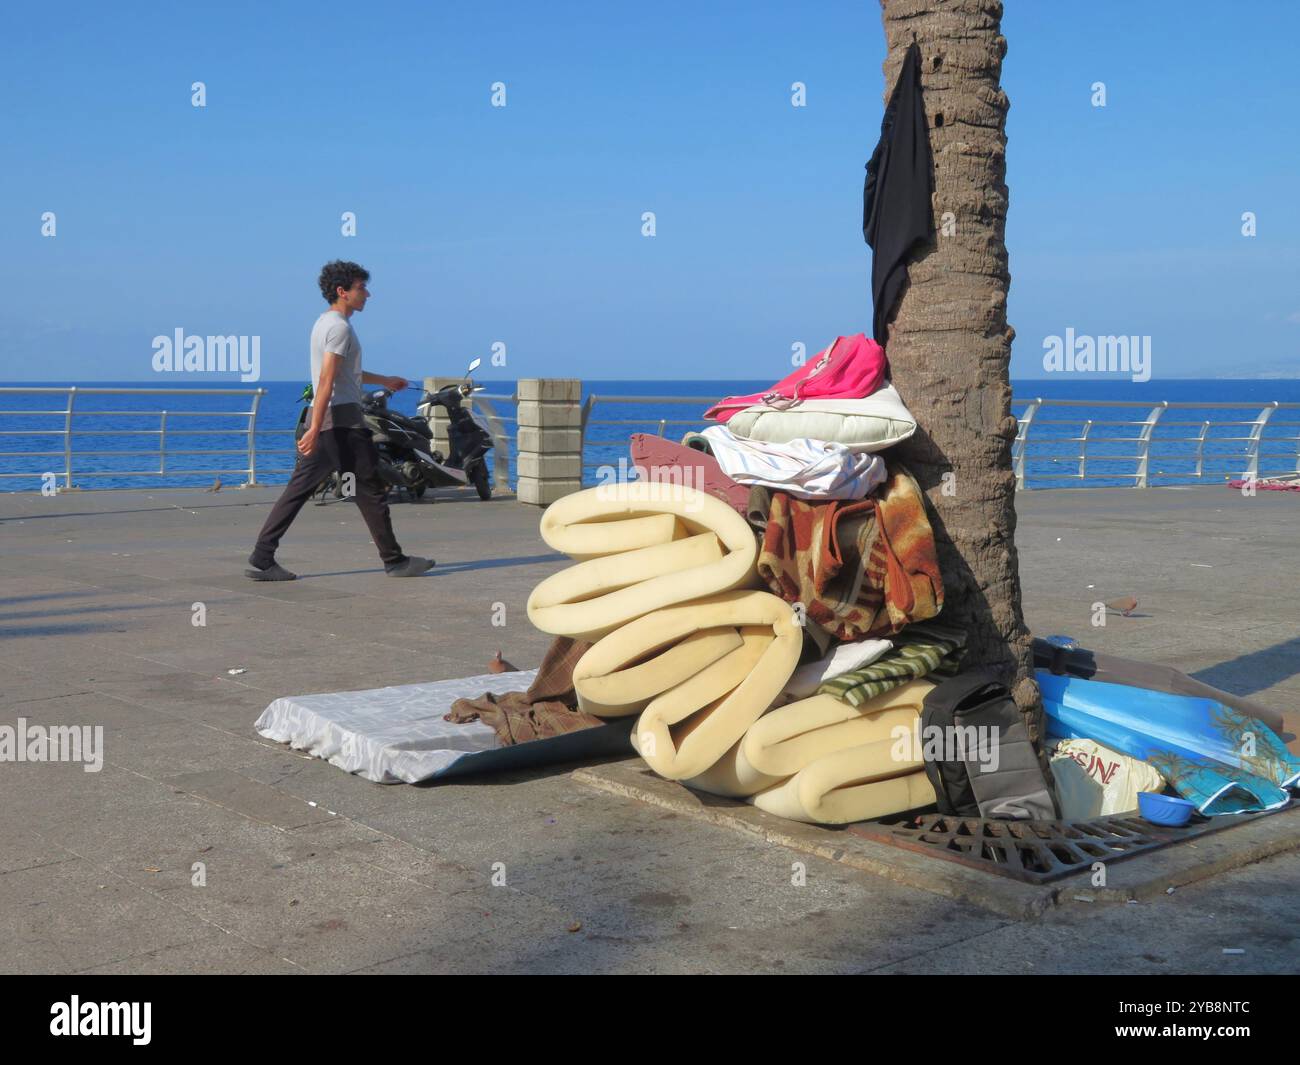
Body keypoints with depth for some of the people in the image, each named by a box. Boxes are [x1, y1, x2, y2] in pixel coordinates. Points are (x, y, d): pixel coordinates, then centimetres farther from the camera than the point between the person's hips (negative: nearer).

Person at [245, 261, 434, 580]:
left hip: (322, 419, 9)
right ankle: (395, 561, 9)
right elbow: (326, 380, -21)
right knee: (371, 491, 1)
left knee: (297, 490, 4)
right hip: (343, 420, -9)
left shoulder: (324, 323, 19)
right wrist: (315, 429, -27)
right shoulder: (339, 327, -12)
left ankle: (261, 560, 0)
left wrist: (386, 381, 45)